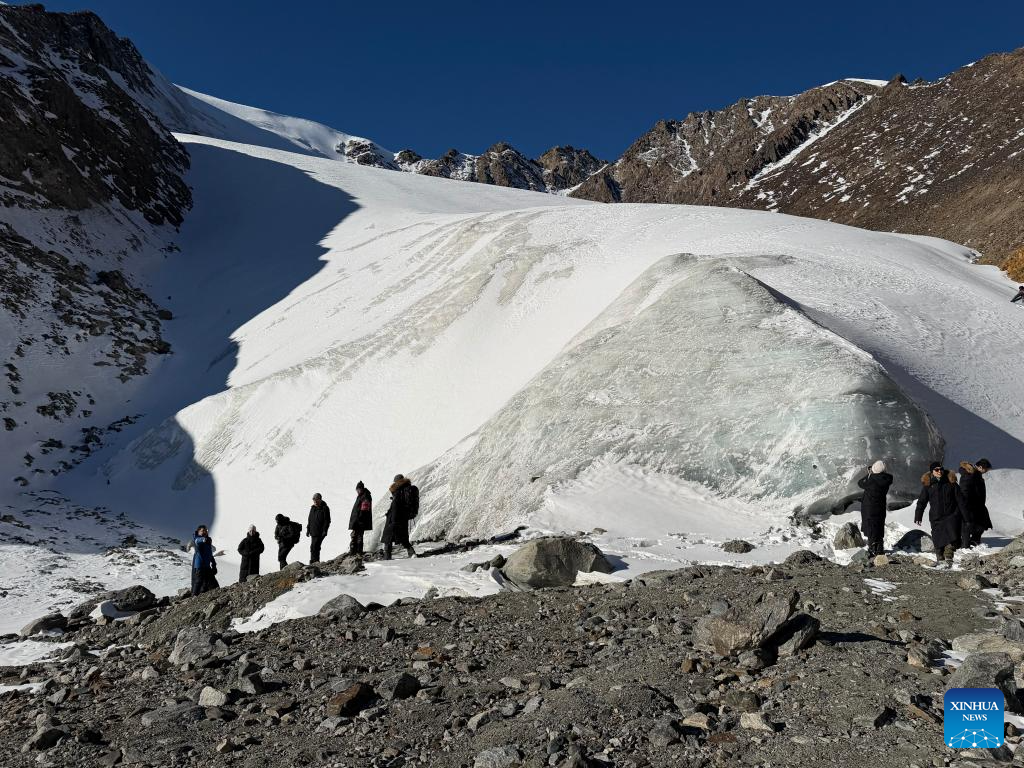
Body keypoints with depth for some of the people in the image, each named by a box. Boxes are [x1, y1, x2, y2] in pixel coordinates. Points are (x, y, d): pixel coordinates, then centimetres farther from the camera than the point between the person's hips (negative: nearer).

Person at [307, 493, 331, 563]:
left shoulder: (325, 508, -6)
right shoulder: (313, 508, 14)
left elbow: (327, 520, -9)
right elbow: (309, 519, 20)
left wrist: (325, 530, -15)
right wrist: (308, 529, 16)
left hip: (320, 532, -7)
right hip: (313, 531, 7)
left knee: (314, 547, -14)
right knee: (313, 547, 10)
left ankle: (315, 561, -11)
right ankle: (315, 561, 18)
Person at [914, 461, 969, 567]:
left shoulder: (951, 482, 1)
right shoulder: (928, 485, 2)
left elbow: (960, 500, 5)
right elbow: (921, 502, 5)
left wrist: (965, 515, 3)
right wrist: (917, 517, 1)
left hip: (951, 515, -1)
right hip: (936, 517, 1)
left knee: (951, 537, -15)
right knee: (938, 539, 4)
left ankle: (948, 557, -9)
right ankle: (940, 559, 18)